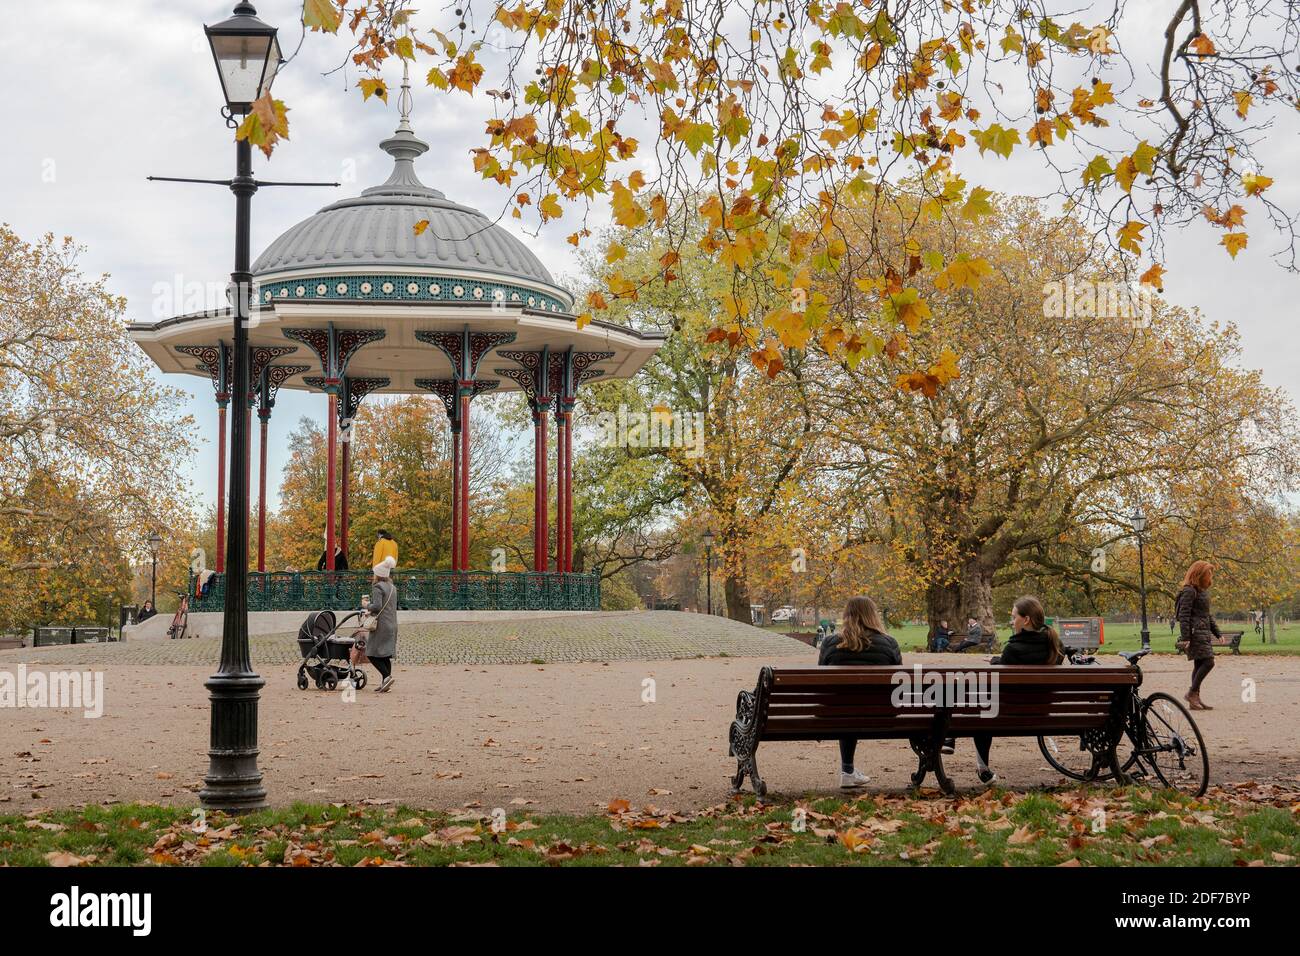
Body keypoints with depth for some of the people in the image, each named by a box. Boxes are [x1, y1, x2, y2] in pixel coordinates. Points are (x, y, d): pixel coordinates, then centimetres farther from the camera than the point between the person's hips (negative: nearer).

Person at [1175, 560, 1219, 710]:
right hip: (1195, 632, -10)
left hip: (1204, 632, 10)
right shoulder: (1189, 591, -11)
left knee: (1199, 664, 8)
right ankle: (1191, 693, -9)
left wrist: (1217, 633, 23)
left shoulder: (1203, 591, 19)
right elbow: (1183, 615, -16)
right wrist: (1185, 638, -20)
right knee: (1208, 662, -15)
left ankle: (1195, 698, 10)